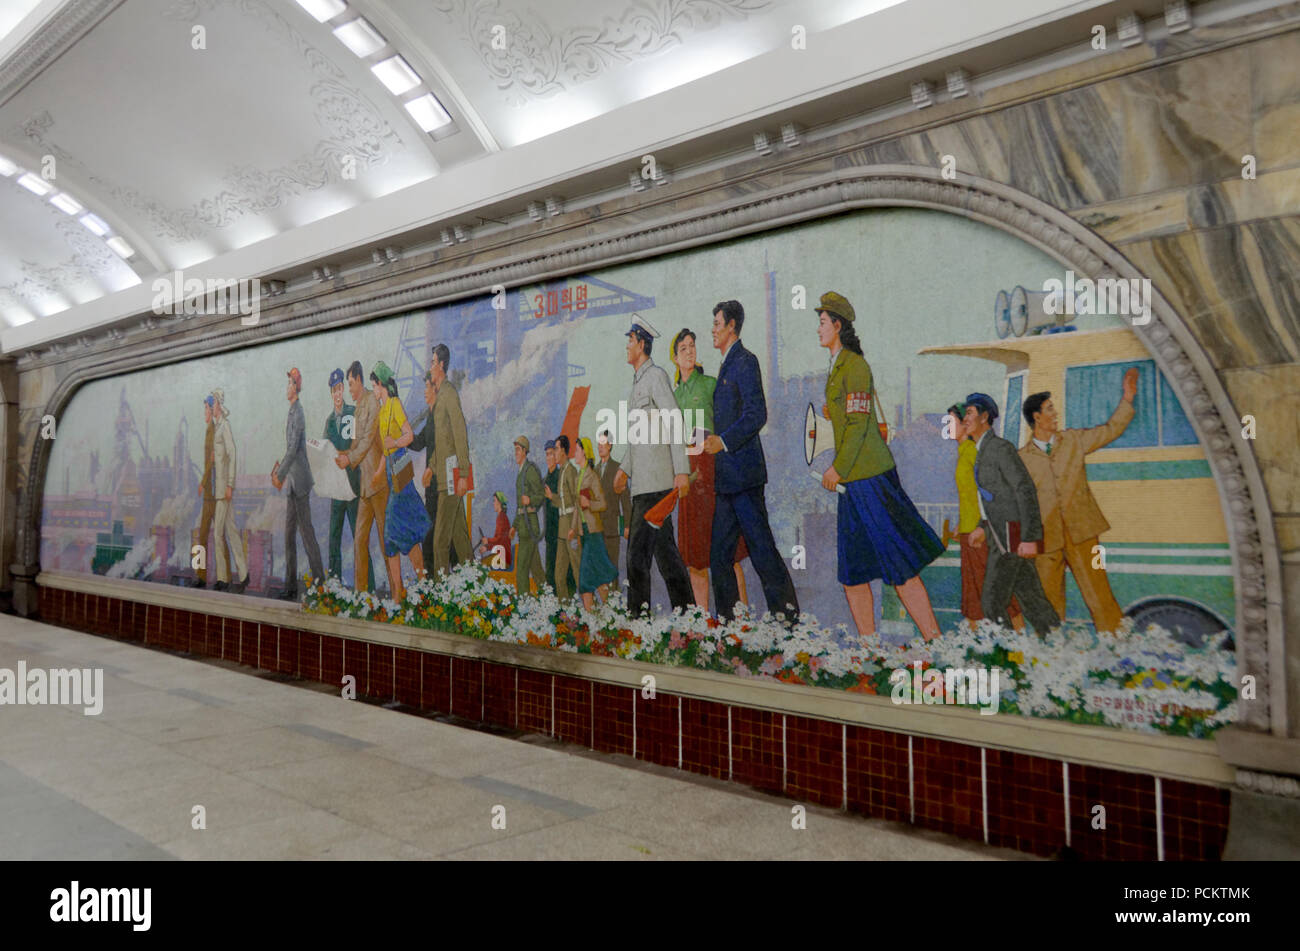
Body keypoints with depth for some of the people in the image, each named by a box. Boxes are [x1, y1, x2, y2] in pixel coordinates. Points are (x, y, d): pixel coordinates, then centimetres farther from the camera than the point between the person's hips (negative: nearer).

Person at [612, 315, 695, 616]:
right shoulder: (638, 382, 22)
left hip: (655, 481, -10)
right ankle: (687, 610, 14)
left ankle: (638, 612, -1)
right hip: (643, 481, 10)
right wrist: (624, 469, 25)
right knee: (663, 547, 10)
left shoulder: (656, 376, -7)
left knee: (638, 550, -8)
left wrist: (681, 470, -21)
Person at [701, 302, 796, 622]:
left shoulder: (745, 361, -8)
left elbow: (758, 414, -17)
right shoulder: (726, 365, 21)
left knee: (761, 547, -6)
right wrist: (707, 441, 19)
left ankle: (787, 614, 2)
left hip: (744, 471, -10)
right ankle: (727, 619, 16)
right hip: (727, 476, 10)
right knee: (720, 554, 10)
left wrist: (724, 441, -21)